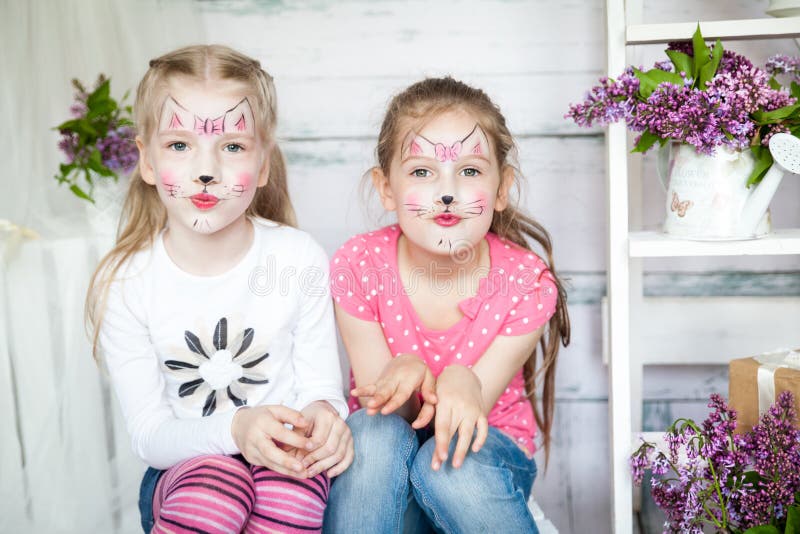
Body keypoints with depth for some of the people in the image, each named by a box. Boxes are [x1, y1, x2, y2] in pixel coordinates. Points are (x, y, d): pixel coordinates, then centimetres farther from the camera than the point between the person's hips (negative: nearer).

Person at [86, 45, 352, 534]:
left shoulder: (299, 259, -7)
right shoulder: (124, 283, -9)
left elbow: (321, 383, -1)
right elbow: (150, 435, -7)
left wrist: (323, 412, -26)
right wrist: (234, 429, -27)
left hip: (286, 465, 1)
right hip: (180, 472, 0)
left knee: (292, 488, -33)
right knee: (217, 481, -34)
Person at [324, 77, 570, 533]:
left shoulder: (527, 283, -17)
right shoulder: (359, 267, -16)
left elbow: (468, 412, -16)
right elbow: (384, 407, -12)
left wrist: (460, 381, -41)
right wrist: (404, 374, -37)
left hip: (485, 448, 0)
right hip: (382, 464, 0)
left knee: (448, 465, -35)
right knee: (374, 434, -34)